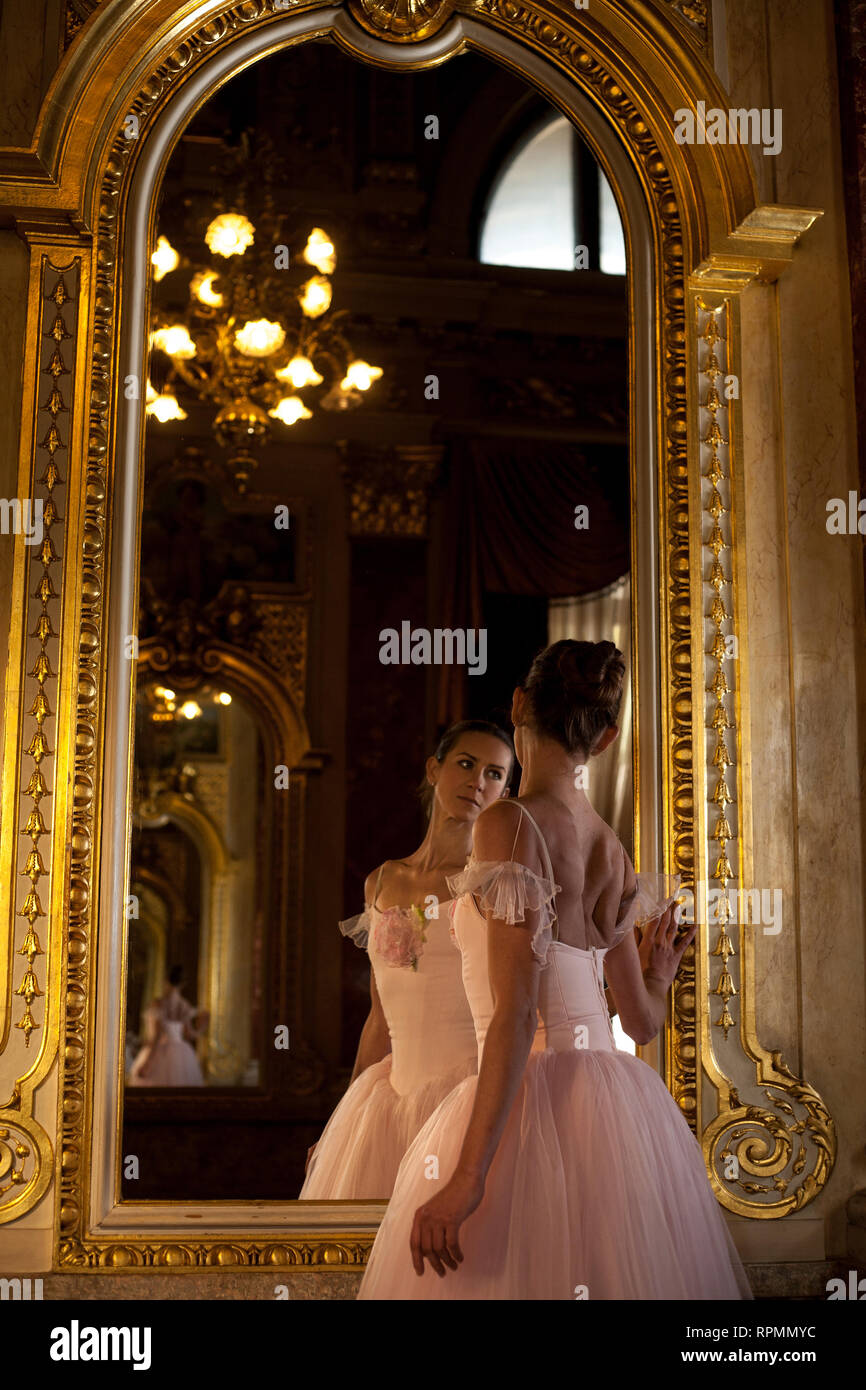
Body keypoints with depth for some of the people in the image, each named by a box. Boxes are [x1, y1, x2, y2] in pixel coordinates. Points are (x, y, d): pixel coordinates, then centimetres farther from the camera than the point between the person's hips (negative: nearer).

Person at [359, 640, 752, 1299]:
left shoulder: (509, 825, -11)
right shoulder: (613, 850, 10)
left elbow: (516, 1016, -18)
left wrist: (467, 1175, -20)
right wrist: (659, 975, 39)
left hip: (538, 1105, -8)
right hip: (625, 1111, 8)